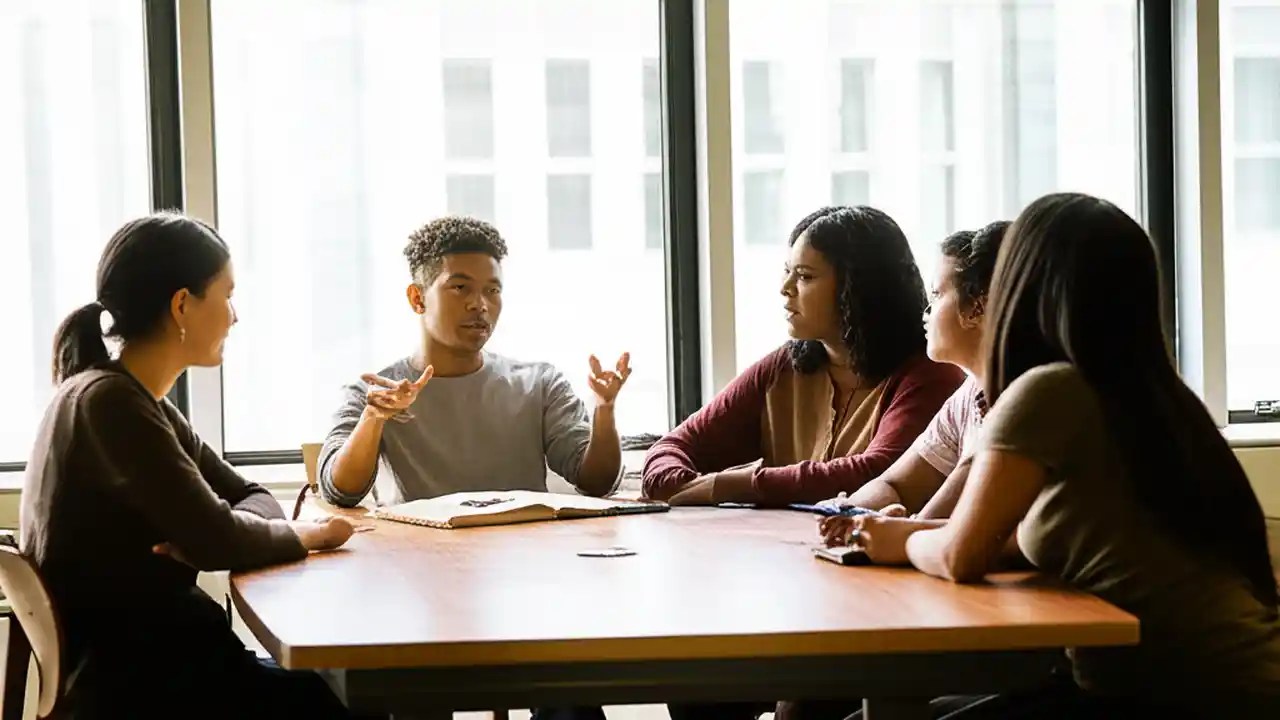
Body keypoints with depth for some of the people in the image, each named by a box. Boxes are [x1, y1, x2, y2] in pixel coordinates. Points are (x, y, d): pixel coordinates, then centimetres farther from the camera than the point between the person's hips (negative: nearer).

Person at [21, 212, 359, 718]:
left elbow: (248, 497, 13)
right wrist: (310, 533, -5)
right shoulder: (107, 401, -19)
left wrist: (214, 535, -10)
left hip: (151, 656, 9)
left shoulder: (138, 401, 11)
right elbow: (215, 540, -23)